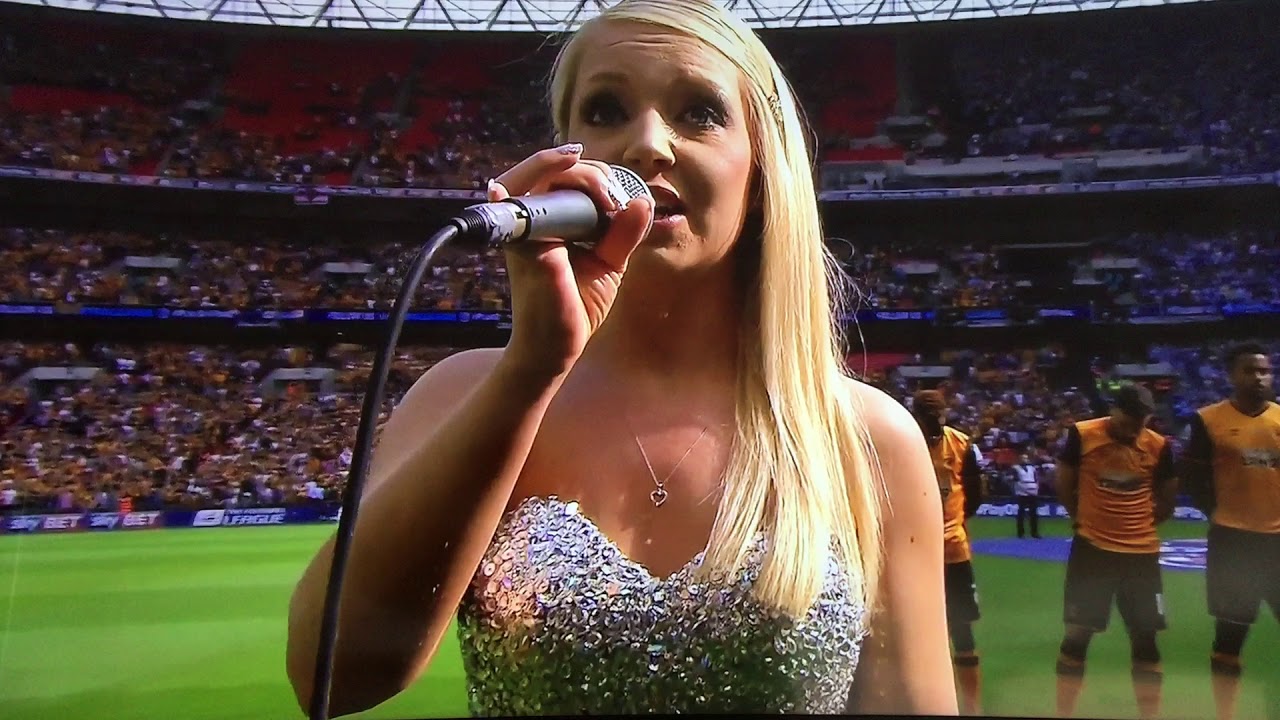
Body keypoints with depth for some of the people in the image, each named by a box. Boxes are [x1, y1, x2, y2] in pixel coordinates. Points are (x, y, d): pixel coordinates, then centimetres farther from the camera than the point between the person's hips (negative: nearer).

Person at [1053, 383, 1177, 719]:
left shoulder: (1159, 446, -2)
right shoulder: (1082, 435, -8)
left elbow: (1166, 501, 11)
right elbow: (1064, 486, 4)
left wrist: (1138, 525, 10)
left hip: (1141, 552, 2)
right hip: (1091, 548, -2)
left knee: (1145, 639, 8)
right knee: (1077, 634, 4)